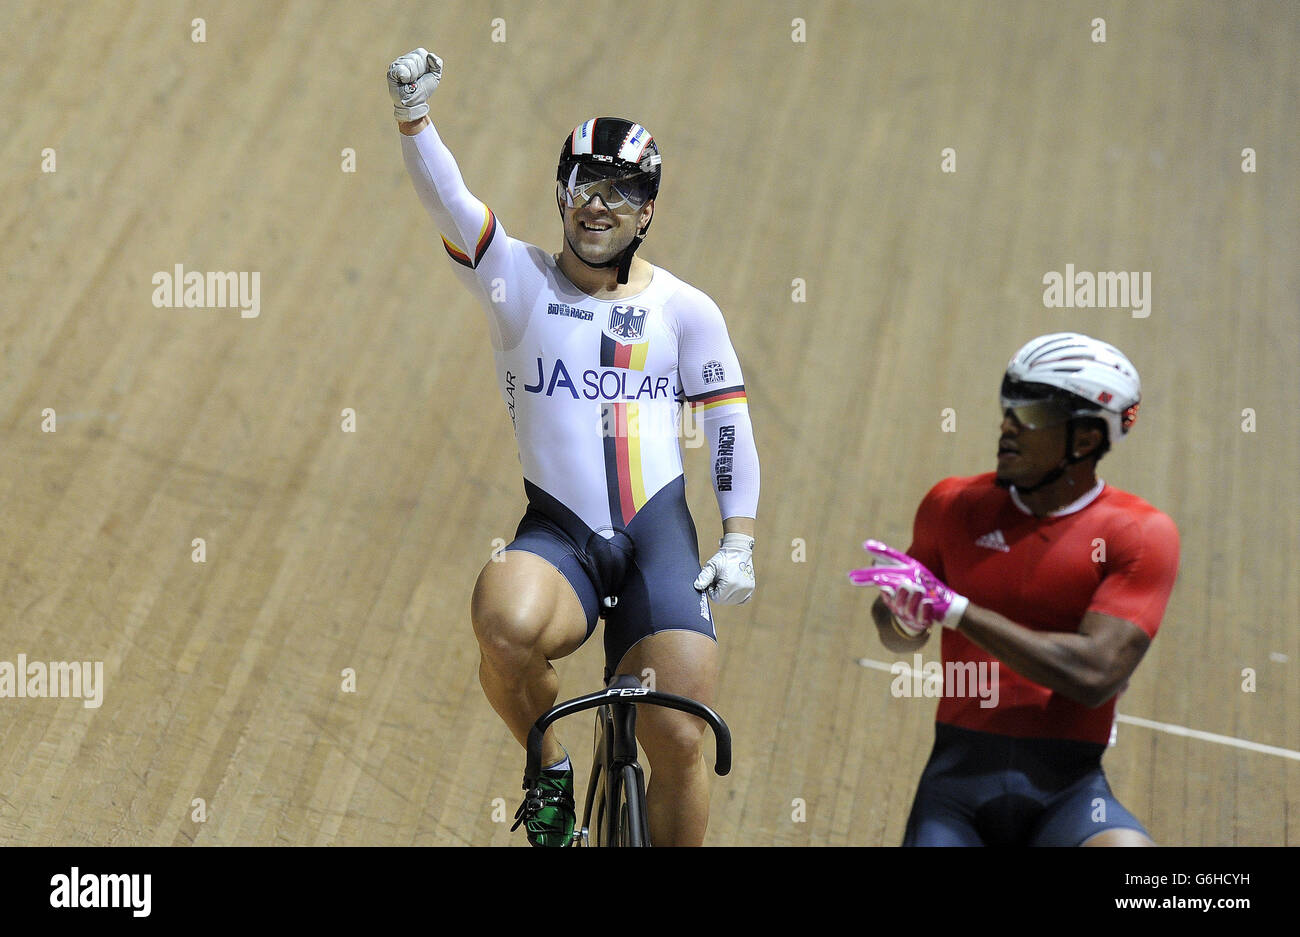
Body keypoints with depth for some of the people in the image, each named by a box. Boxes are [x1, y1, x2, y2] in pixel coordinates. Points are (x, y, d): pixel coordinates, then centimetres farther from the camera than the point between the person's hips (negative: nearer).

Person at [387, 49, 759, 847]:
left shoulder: (686, 309, 6)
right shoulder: (521, 281, 3)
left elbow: (730, 424, 11)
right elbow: (446, 198, -12)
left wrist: (739, 542, 3)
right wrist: (414, 115, -30)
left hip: (659, 541, 1)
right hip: (559, 535, -1)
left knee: (679, 742, -9)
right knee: (506, 628, -34)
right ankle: (550, 767, -4)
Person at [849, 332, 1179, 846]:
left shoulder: (1140, 533, -3)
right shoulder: (955, 504, 7)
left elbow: (1094, 675, -15)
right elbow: (899, 637, 18)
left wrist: (952, 607, -15)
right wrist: (905, 616, -8)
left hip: (1066, 789, -3)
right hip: (959, 774, 3)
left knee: (1125, 847, -33)